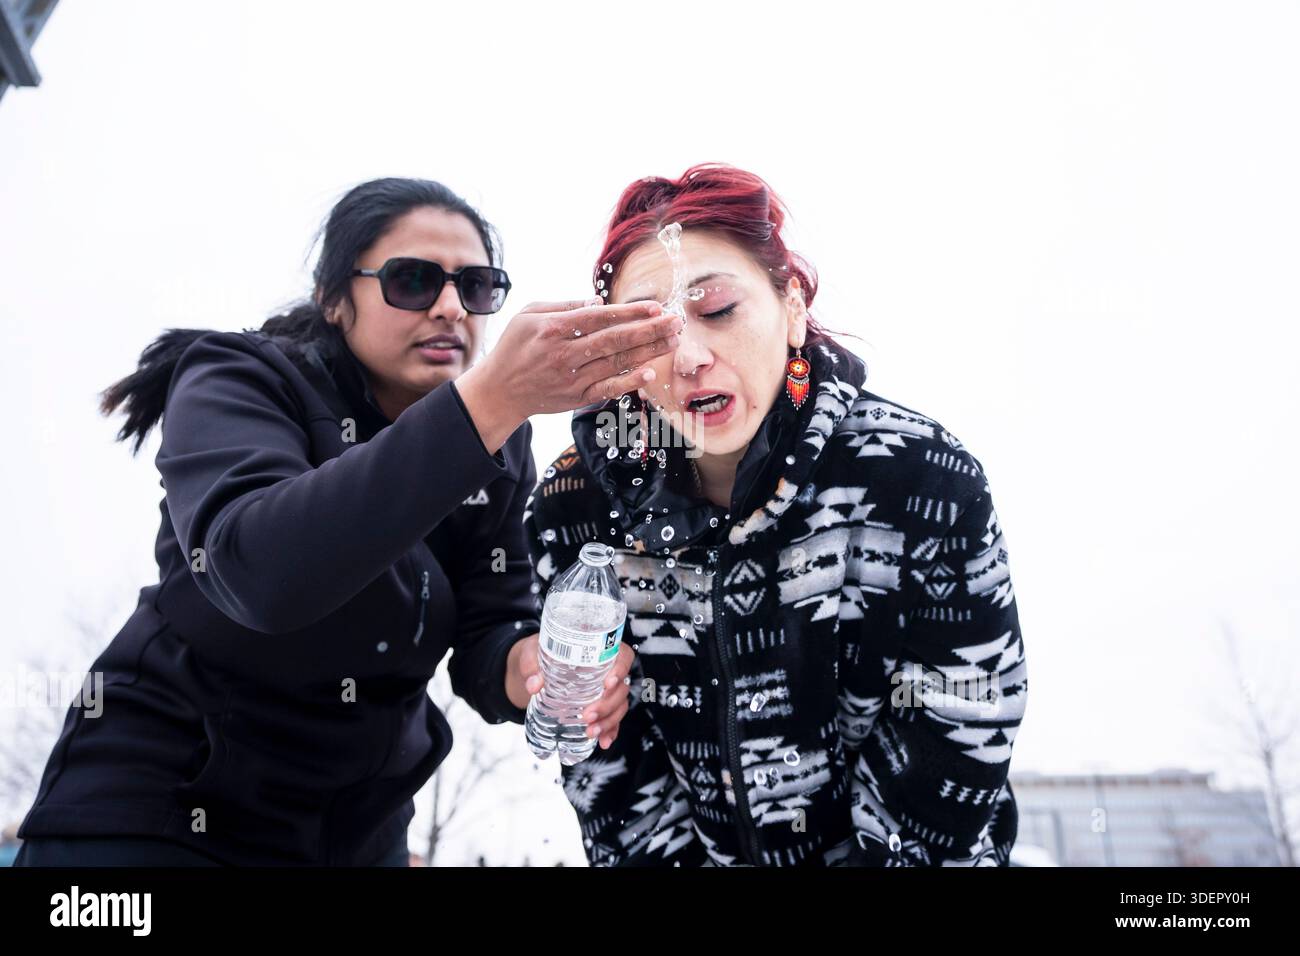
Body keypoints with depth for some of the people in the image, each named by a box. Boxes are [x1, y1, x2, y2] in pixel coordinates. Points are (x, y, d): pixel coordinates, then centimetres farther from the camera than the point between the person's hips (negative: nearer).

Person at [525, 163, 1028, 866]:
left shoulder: (926, 488, -18)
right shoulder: (574, 509, -11)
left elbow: (946, 768, -12)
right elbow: (611, 775, -4)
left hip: (879, 853, -1)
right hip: (699, 850, 2)